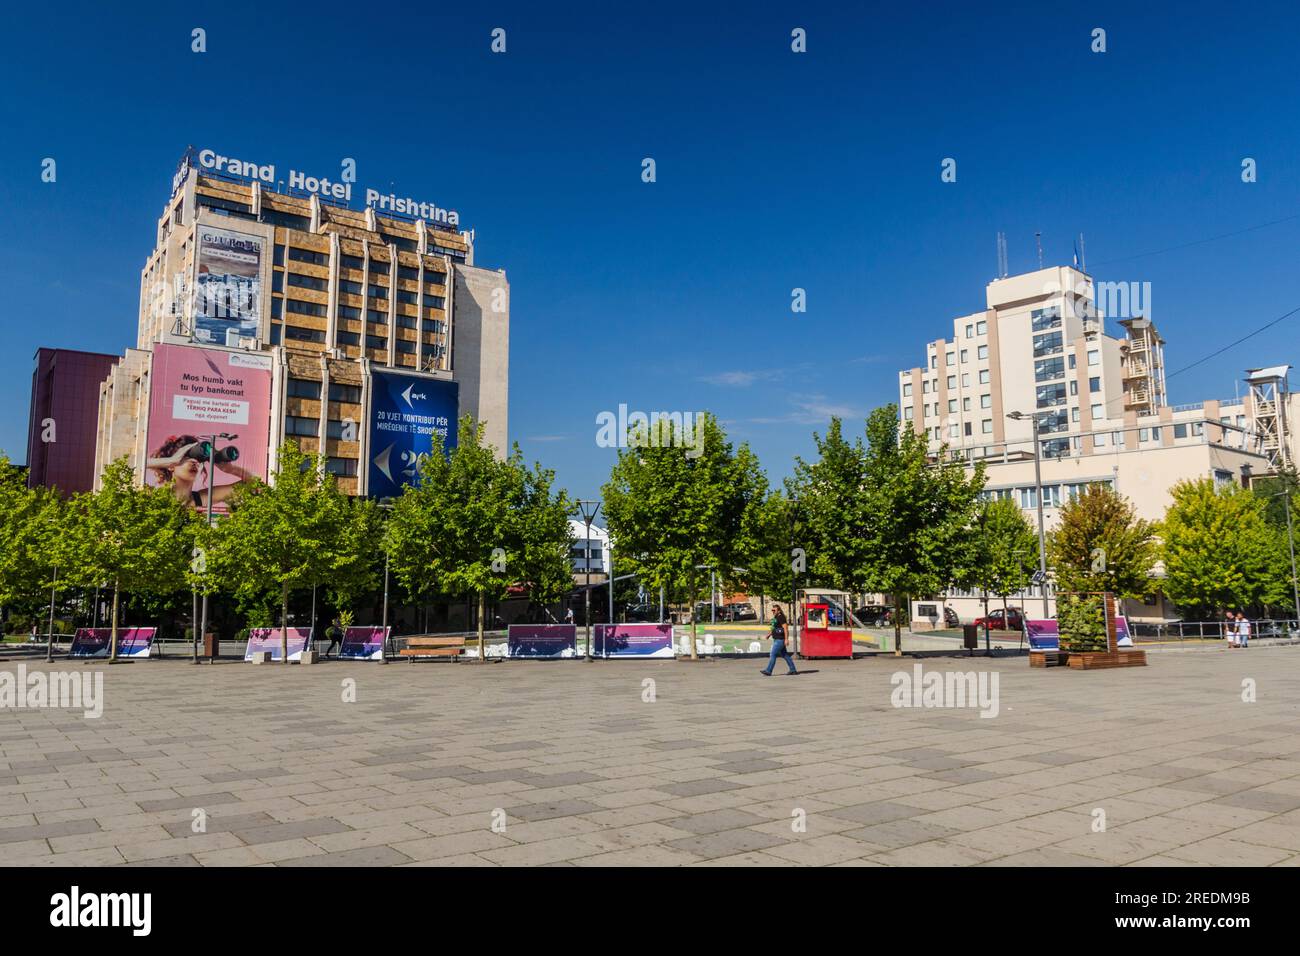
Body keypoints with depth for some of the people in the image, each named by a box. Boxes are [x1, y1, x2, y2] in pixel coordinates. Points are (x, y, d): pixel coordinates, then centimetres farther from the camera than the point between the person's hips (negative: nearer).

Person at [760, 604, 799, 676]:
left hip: (780, 640, -10)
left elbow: (785, 628, -18)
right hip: (776, 639, 10)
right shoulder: (775, 618, 15)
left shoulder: (781, 617, -14)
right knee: (785, 655, 12)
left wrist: (786, 639, -22)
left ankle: (768, 671, -5)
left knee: (773, 654, -8)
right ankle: (793, 670, 16)